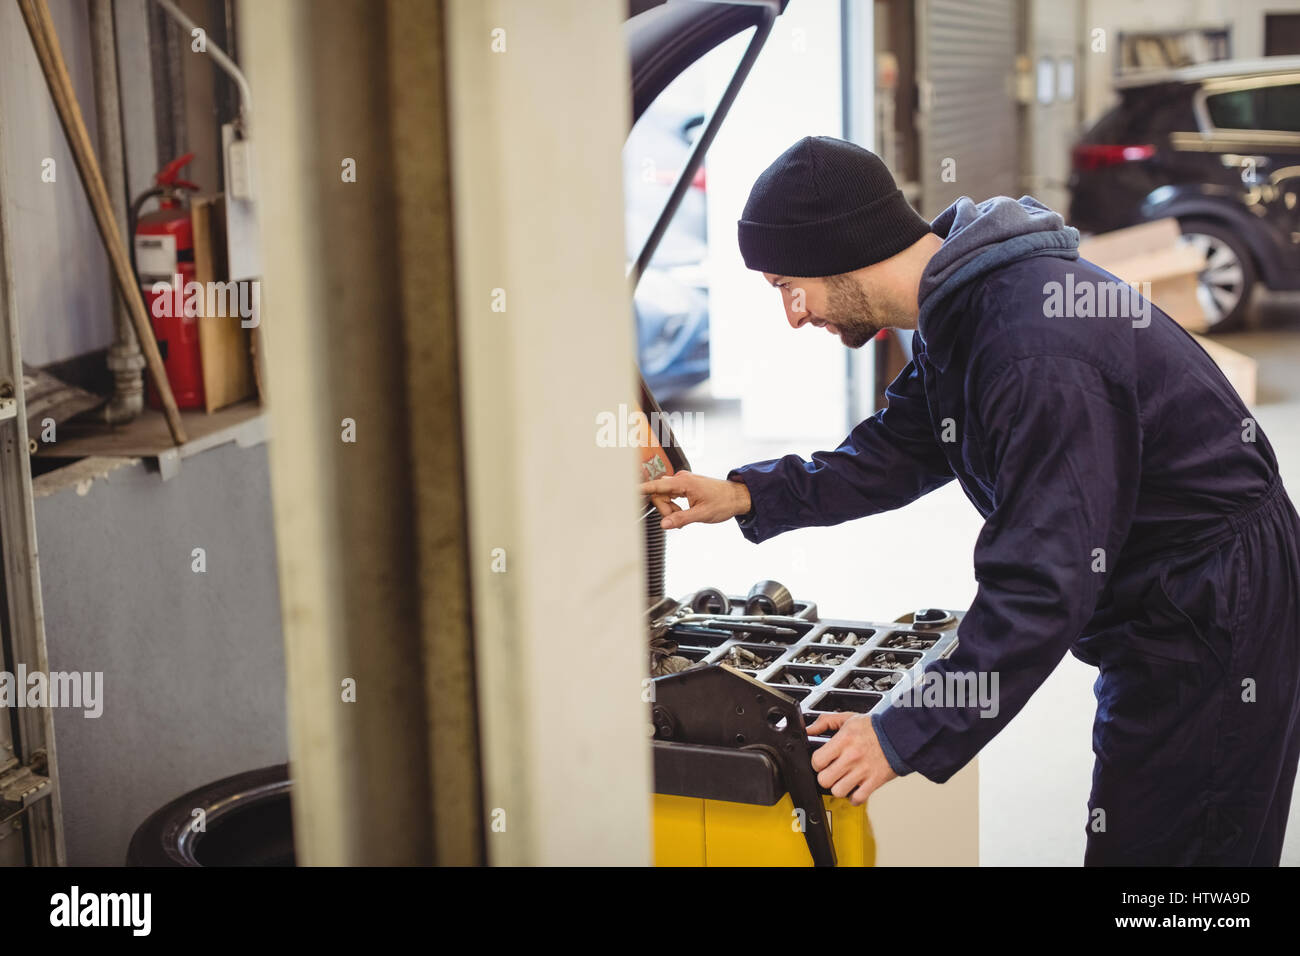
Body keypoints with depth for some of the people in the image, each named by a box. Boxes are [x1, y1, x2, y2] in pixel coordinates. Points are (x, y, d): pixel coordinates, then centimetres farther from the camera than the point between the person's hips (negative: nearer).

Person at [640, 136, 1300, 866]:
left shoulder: (1039, 353, -32)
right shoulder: (959, 308, 2)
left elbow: (1041, 586, -32)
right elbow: (905, 449, 16)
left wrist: (907, 738, -27)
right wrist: (749, 496, 6)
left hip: (1216, 623, -10)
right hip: (1162, 613, 10)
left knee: (1160, 847, -2)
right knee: (1130, 838, 17)